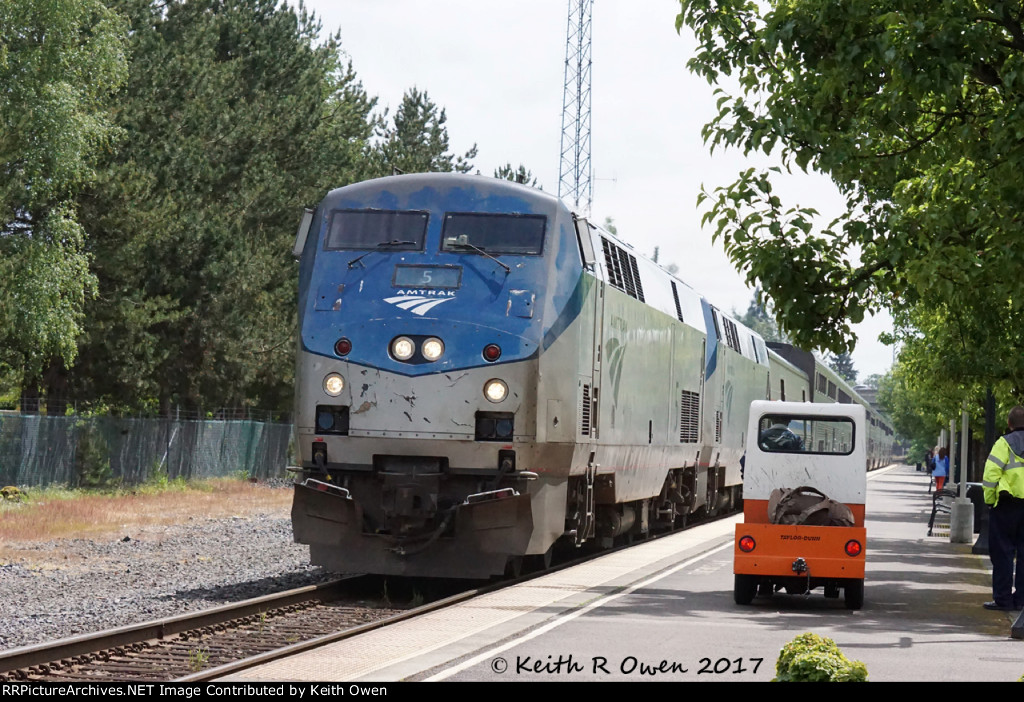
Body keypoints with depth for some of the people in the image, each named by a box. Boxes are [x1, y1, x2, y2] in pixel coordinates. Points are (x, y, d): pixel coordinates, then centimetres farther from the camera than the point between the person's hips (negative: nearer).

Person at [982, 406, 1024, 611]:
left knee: (1002, 552, 1)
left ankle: (1003, 598, 0)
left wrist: (989, 500, -3)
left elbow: (991, 474, -14)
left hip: (1006, 505, -4)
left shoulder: (1004, 443, -8)